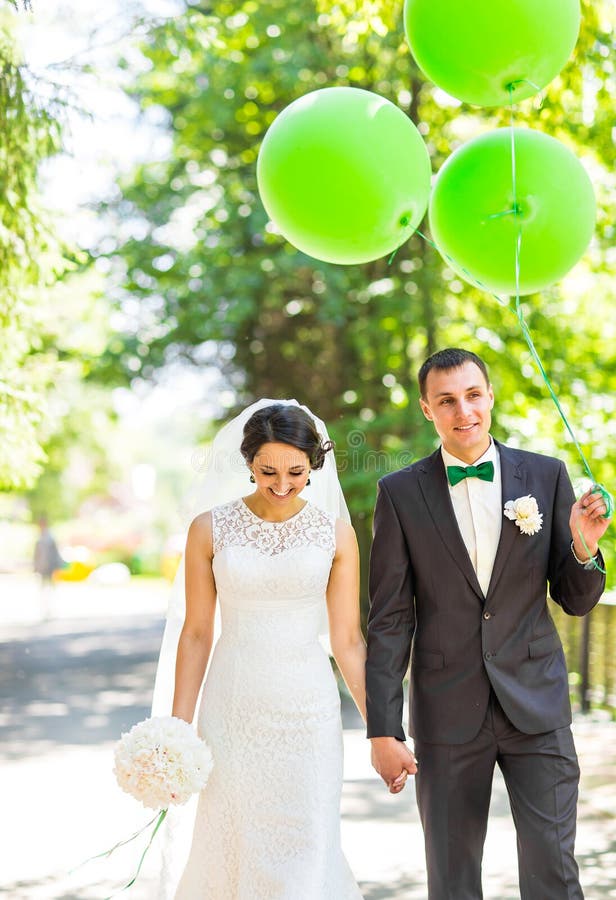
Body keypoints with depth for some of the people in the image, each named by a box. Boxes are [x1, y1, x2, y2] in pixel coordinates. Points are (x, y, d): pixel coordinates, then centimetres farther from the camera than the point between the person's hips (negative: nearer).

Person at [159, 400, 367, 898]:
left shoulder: (335, 534, 0)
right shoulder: (210, 530, -1)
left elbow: (349, 641, 2)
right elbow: (196, 633, 3)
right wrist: (177, 730, 1)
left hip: (309, 710, 0)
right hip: (233, 708, 0)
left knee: (306, 853, -1)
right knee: (232, 849, 6)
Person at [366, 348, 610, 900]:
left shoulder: (547, 476, 2)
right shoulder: (401, 493, -1)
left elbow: (577, 602, 7)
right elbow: (390, 620, -1)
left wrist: (584, 548, -15)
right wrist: (383, 730, -5)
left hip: (537, 708, 0)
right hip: (448, 714, 0)